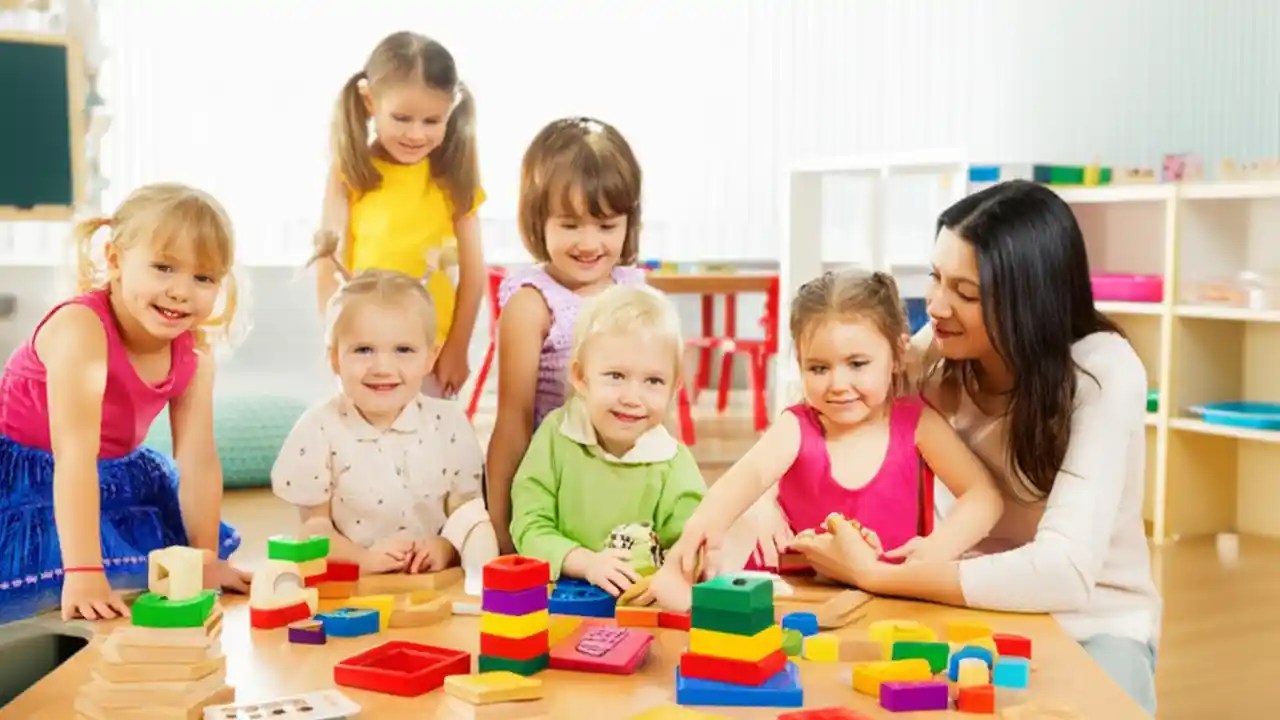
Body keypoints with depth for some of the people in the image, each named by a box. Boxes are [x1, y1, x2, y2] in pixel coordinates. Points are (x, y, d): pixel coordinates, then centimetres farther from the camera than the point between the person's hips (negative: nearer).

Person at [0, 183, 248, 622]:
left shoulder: (195, 352, -12)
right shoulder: (80, 328, -33)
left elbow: (198, 461, -9)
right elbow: (75, 457, -39)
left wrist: (206, 560, -9)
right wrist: (83, 573, -43)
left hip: (114, 482, 7)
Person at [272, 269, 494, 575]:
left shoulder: (450, 423, -1)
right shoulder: (320, 429, -6)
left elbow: (467, 511, 3)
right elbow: (315, 523, -3)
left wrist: (445, 548, -17)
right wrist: (364, 558, -19)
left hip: (436, 583, 2)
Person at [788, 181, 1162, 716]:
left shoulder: (1102, 374, -24)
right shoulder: (942, 349, -11)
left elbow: (1063, 573, -32)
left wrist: (873, 574, -29)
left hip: (1093, 624, -3)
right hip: (985, 607, 4)